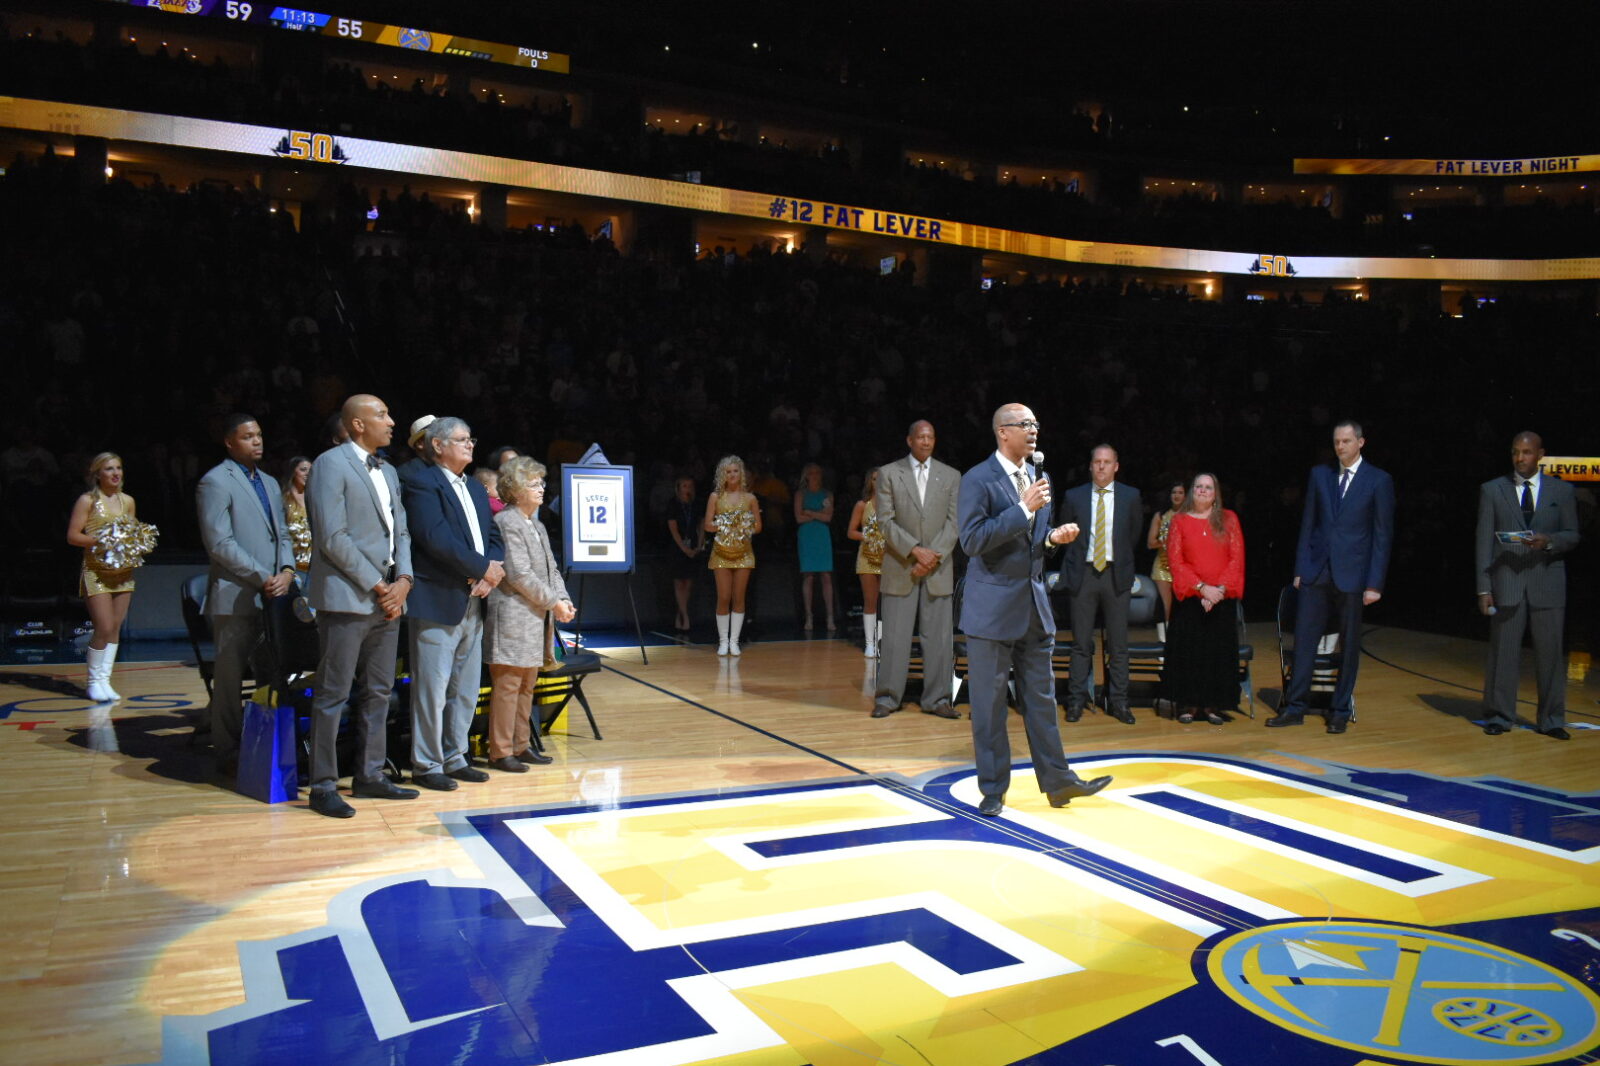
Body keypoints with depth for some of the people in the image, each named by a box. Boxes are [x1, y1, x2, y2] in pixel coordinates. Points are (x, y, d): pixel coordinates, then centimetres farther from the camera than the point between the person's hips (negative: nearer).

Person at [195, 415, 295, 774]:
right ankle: (228, 755, 7)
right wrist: (263, 578, -13)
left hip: (271, 596, 7)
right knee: (231, 677, -1)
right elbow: (220, 544, -11)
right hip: (236, 597, -7)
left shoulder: (270, 483, 20)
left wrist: (287, 571, -2)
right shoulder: (216, 482, -3)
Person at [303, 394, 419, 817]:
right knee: (333, 695, -2)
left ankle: (370, 775, 21)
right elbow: (333, 538, -15)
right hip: (346, 597, -8)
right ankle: (323, 787, 5)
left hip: (386, 598, 8)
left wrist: (403, 580, -1)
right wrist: (376, 585, -13)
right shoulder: (331, 464, -7)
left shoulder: (388, 471, 18)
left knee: (378, 692, 12)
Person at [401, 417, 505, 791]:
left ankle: (454, 758, 24)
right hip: (439, 602, -8)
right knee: (432, 688, -2)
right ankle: (426, 765, 8)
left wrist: (493, 571, -5)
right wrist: (483, 569, -14)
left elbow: (493, 535, 15)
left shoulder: (476, 488, 19)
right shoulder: (422, 484, -7)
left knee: (466, 689, 13)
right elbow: (437, 538, -19)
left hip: (473, 604, 8)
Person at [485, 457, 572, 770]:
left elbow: (551, 569, 18)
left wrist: (564, 599, 1)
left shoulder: (537, 526, 19)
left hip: (536, 617, 9)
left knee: (527, 685, 13)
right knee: (508, 685, -5)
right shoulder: (507, 522, -11)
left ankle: (521, 745, 21)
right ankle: (500, 752, 1)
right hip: (513, 615, -9)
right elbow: (519, 574, -17)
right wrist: (553, 603, -14)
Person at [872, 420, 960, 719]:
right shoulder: (889, 473, 3)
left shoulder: (951, 476, 8)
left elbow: (954, 522, 2)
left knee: (939, 637, 3)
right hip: (900, 567, -2)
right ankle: (887, 698, 10)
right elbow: (885, 521, -4)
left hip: (939, 569, 2)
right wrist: (915, 550, -14)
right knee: (894, 635, 0)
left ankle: (936, 699, 12)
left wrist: (934, 556, -10)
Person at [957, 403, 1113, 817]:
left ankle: (1057, 781, 21)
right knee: (989, 703, 3)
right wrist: (1024, 509, -23)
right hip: (993, 607, -7)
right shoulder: (978, 480, -11)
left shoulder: (1037, 479, 13)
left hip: (1035, 605, 7)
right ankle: (993, 789, 14)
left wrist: (1055, 535, 1)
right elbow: (972, 540, -21)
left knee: (1041, 697, 12)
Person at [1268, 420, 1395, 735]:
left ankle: (1340, 711, 16)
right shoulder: (1319, 475, 9)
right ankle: (1294, 707, 6)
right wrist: (1300, 568, 4)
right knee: (1304, 640, 1)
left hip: (1352, 573, -2)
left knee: (1349, 645, 6)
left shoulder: (1379, 481, -1)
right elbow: (1307, 524, 10)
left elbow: (1383, 536, -3)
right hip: (1317, 571, 3)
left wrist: (1374, 583, -8)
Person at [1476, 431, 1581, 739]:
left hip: (1548, 584, 1)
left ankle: (1551, 720, 14)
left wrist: (1548, 540, -15)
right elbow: (1484, 541, 3)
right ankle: (1499, 716, 12)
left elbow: (1572, 536, 9)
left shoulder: (1562, 491, 8)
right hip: (1506, 583, 0)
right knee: (1503, 651, 2)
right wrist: (1484, 587, -3)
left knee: (1550, 652, 4)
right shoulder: (1492, 490, 6)